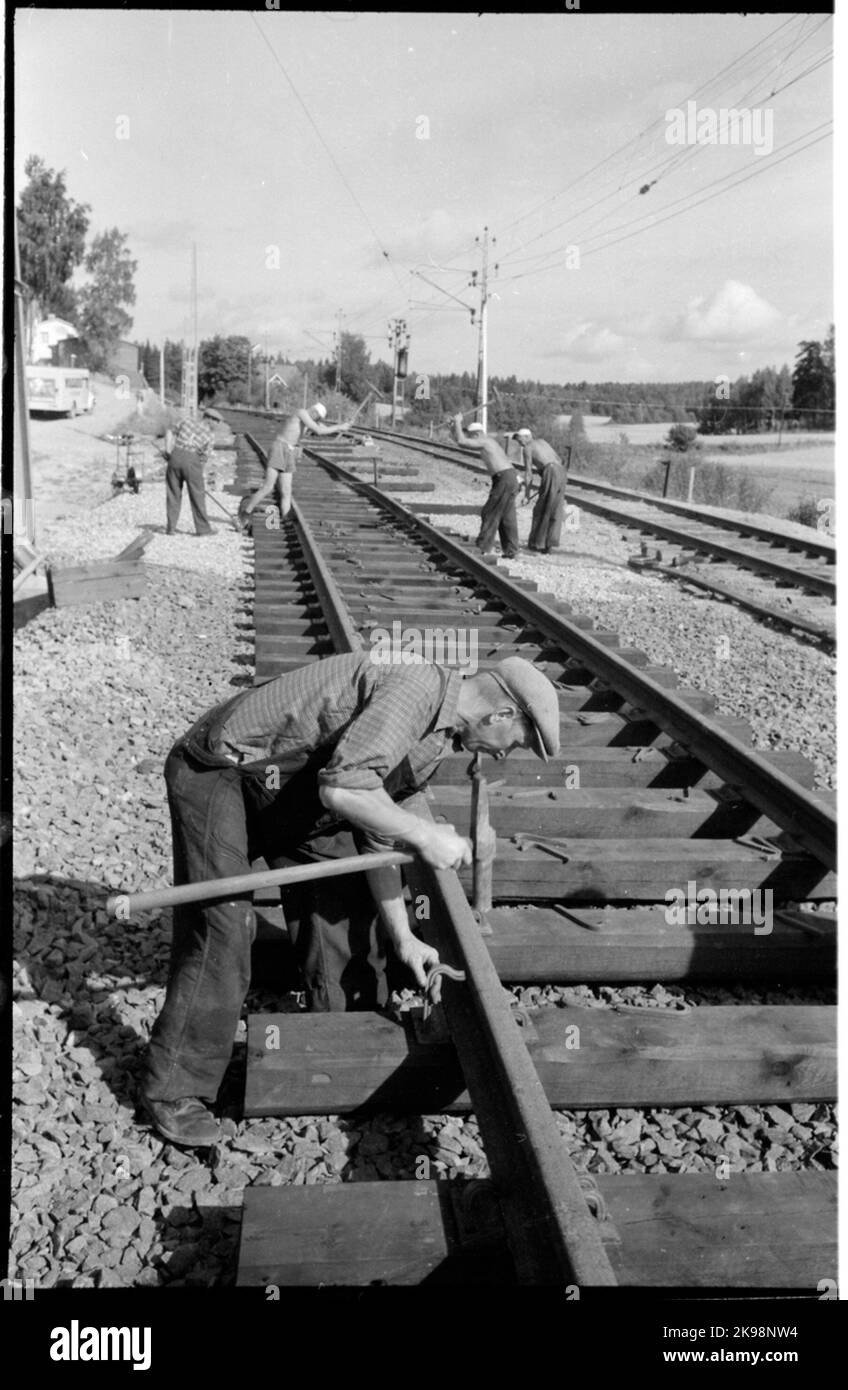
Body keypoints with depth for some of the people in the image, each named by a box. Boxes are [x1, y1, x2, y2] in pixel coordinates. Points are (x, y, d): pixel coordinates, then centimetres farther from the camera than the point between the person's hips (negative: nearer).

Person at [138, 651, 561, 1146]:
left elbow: (378, 835, 12)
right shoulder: (418, 688, -26)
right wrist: (424, 835, -25)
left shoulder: (437, 739, 6)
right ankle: (173, 1093, 3)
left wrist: (403, 937, 11)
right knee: (222, 931, -11)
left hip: (291, 786, 10)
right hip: (219, 769, -10)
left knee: (342, 901, 11)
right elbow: (342, 788, -36)